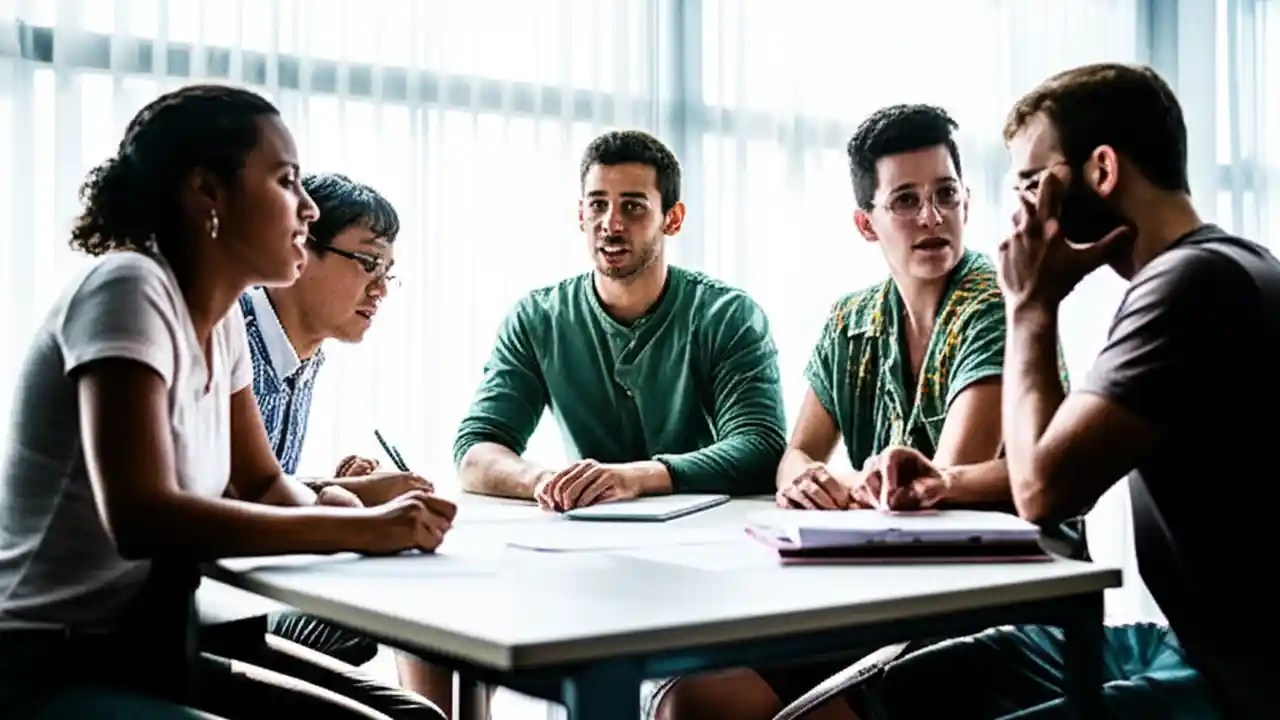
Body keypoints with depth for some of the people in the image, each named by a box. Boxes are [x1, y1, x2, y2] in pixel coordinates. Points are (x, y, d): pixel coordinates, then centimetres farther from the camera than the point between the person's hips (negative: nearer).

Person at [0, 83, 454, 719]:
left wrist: (334, 503, -7)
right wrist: (357, 528, -26)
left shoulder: (222, 317, 6)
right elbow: (140, 517, -29)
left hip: (147, 655, 8)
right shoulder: (128, 288, -18)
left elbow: (264, 483, 16)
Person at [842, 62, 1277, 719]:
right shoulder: (1193, 274, 14)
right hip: (1195, 640, 10)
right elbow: (1067, 460, 21)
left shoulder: (1195, 282, -20)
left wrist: (1032, 305, -10)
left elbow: (1044, 488, -22)